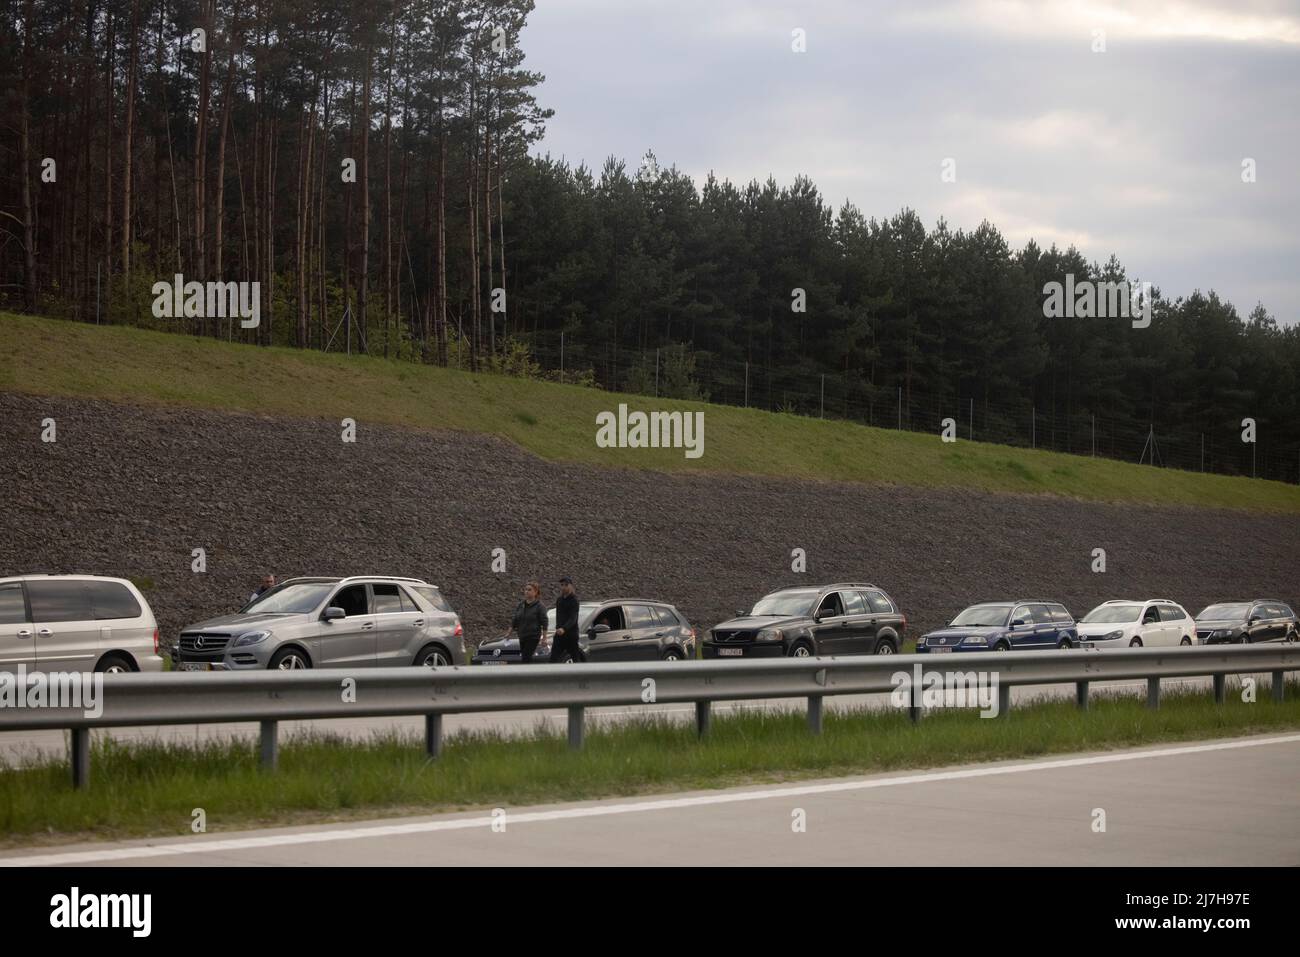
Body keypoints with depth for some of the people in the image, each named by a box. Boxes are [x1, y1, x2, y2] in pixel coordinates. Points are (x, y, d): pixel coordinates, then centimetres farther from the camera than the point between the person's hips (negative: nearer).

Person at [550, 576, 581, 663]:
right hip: (559, 634, 7)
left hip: (571, 634, -7)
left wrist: (564, 629, -37)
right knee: (553, 659, -3)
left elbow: (573, 618, -22)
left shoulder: (574, 601, -10)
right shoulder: (559, 600, 13)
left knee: (575, 658, -1)